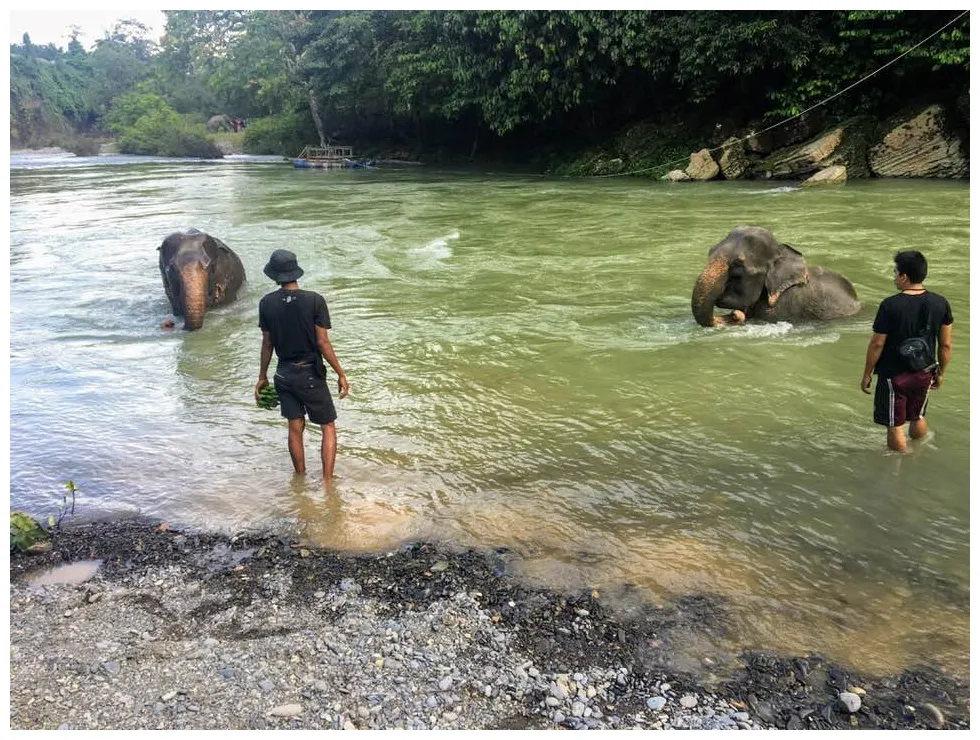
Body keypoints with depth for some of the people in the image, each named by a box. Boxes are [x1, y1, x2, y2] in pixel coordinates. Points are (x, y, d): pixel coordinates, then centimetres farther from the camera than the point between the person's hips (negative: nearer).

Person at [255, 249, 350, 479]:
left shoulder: (267, 303, -4)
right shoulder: (314, 300, -14)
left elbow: (267, 344, 3)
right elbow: (323, 342, -13)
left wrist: (262, 377, 15)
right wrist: (341, 374, -4)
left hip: (284, 374, 4)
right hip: (310, 374, -4)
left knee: (295, 428, 14)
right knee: (328, 427, 7)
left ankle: (300, 479, 26)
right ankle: (327, 482, 1)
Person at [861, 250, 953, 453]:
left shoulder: (890, 305, -21)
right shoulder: (941, 303, -7)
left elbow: (877, 344, -15)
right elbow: (946, 345, 0)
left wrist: (867, 374, -3)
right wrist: (941, 372, 15)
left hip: (895, 375, -5)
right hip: (924, 373, 5)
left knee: (895, 425, 9)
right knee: (918, 417, 26)